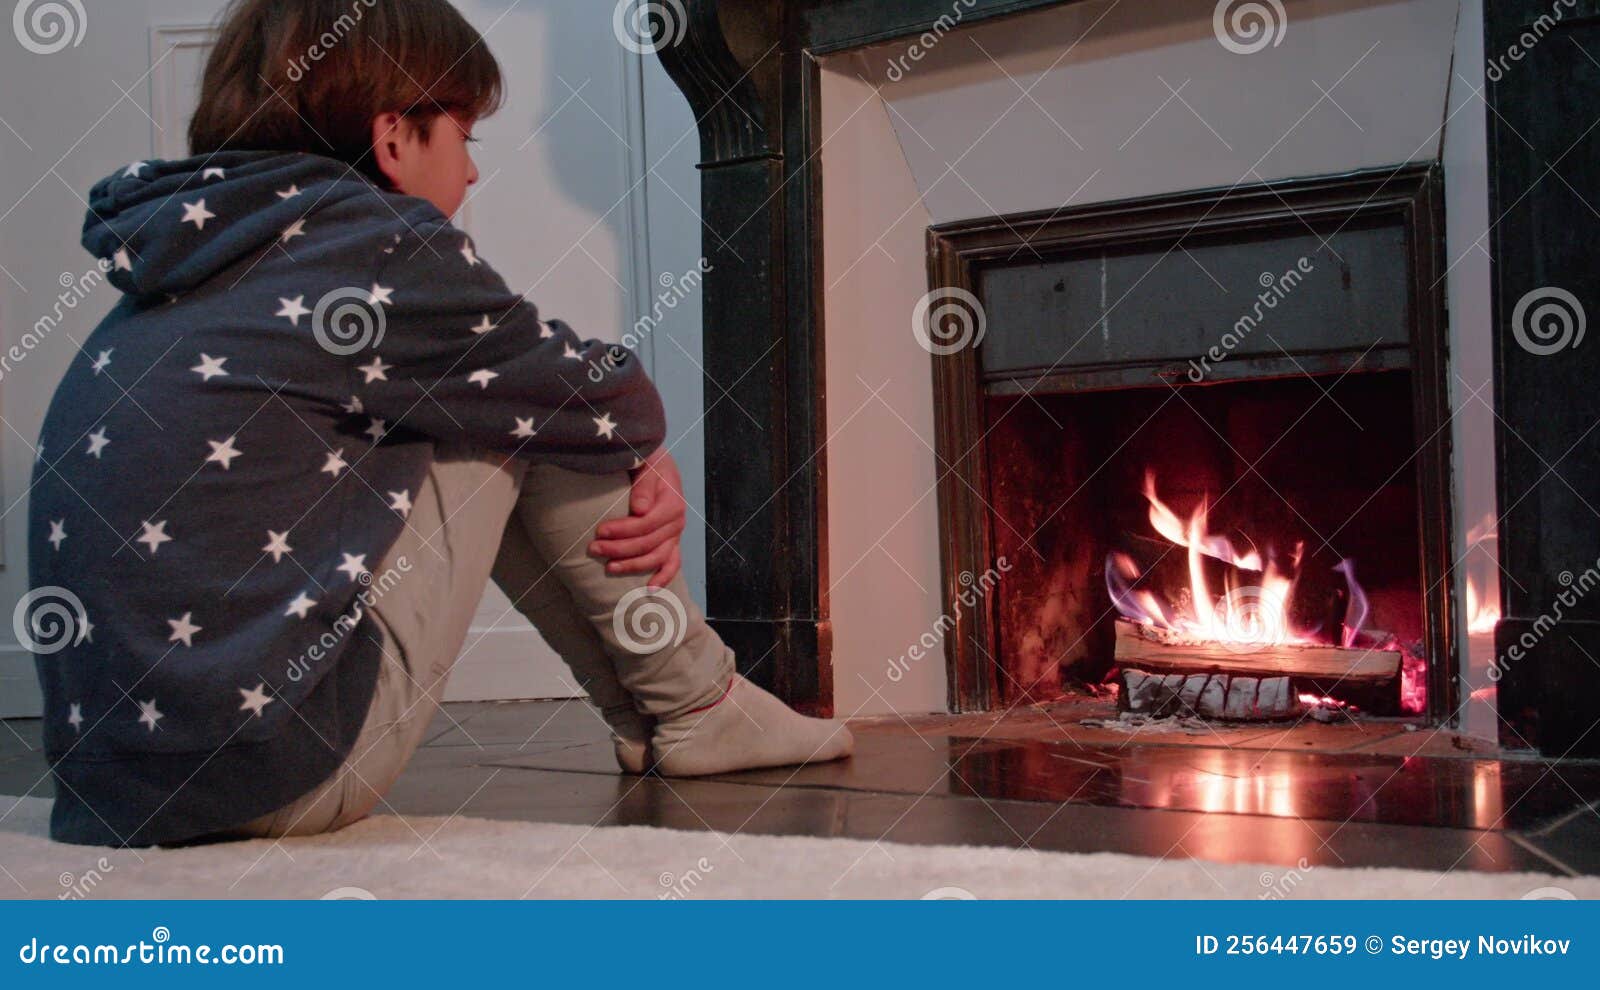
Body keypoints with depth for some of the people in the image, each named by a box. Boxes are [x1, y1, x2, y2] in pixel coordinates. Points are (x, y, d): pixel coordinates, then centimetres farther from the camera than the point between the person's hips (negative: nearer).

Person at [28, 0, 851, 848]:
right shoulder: (374, 241, -10)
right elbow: (615, 406, 0)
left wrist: (639, 471, 10)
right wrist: (645, 458, 22)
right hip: (289, 777, -8)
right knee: (522, 410, 3)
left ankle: (648, 713, 24)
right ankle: (696, 709, 13)